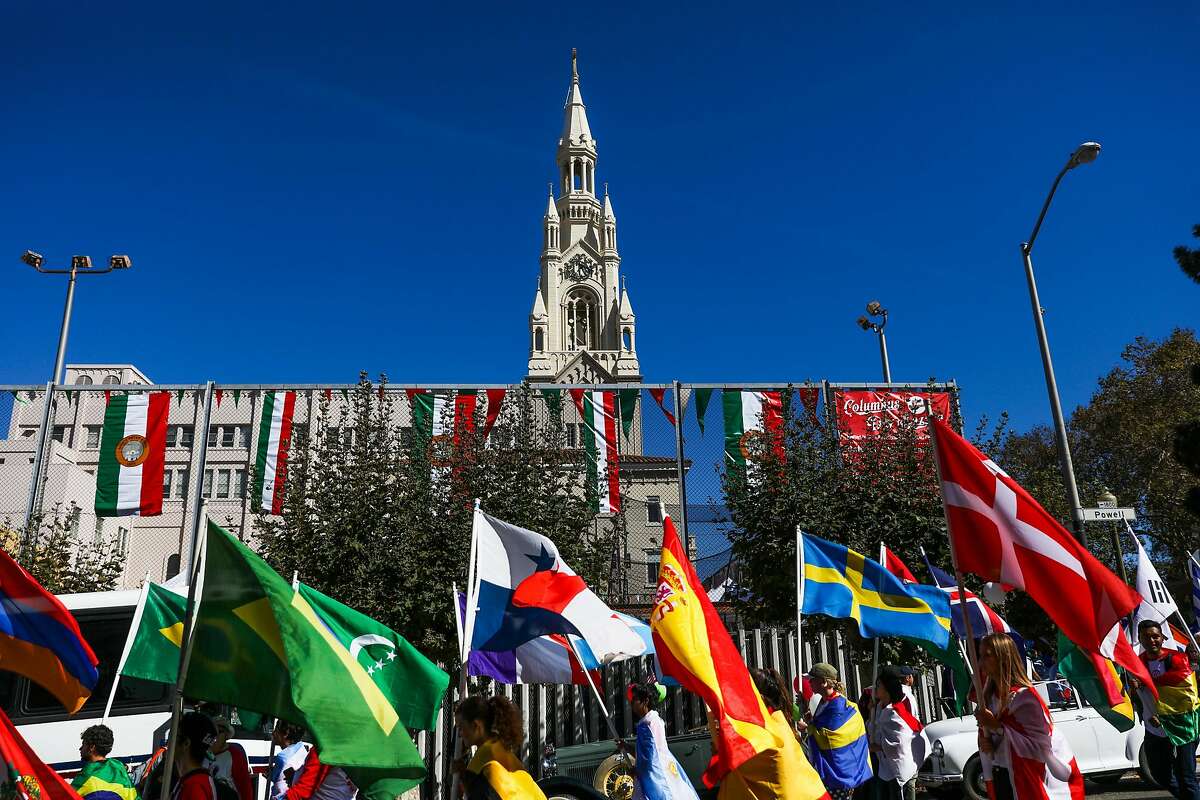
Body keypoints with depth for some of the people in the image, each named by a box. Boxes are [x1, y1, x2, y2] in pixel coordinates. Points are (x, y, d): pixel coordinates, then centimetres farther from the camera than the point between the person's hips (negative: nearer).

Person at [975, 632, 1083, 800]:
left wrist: (998, 726, -26)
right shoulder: (989, 696, 1)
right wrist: (984, 742, -10)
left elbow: (1040, 747, -25)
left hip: (1029, 782, -6)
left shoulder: (1024, 697, -19)